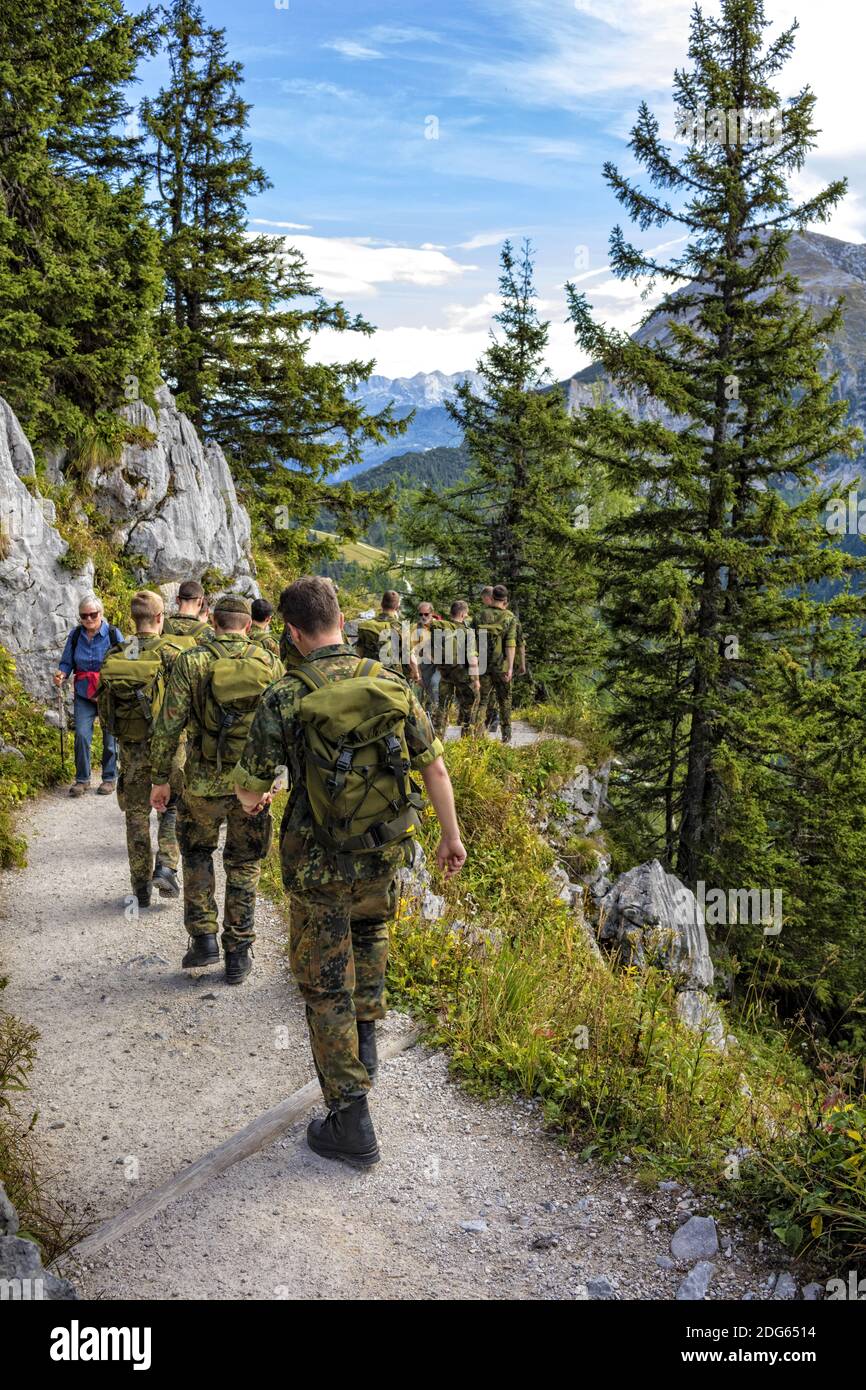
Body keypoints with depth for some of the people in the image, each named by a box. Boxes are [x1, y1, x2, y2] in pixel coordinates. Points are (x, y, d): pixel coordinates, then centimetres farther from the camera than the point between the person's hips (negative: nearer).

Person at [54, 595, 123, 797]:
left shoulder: (113, 634, -6)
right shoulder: (75, 635, 1)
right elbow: (67, 662, 8)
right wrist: (61, 675, -13)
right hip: (84, 695, 2)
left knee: (110, 738, 7)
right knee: (81, 735, -9)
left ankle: (109, 778, 23)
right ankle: (82, 779, 6)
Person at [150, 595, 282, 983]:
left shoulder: (191, 662, -8)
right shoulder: (270, 664, -1)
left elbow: (168, 725, -8)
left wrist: (160, 779, 1)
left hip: (203, 781, -1)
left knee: (196, 853, 21)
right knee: (244, 864, 14)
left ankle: (204, 938, 15)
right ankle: (238, 955, 18)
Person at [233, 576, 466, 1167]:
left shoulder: (284, 699, -14)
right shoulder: (392, 685, -5)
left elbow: (250, 786, -5)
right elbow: (435, 767, 0)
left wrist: (254, 800, 20)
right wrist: (451, 835, 13)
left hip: (319, 864, -3)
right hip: (385, 853, 4)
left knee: (325, 987, 10)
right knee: (372, 924, 37)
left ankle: (352, 1125, 17)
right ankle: (366, 1032, 37)